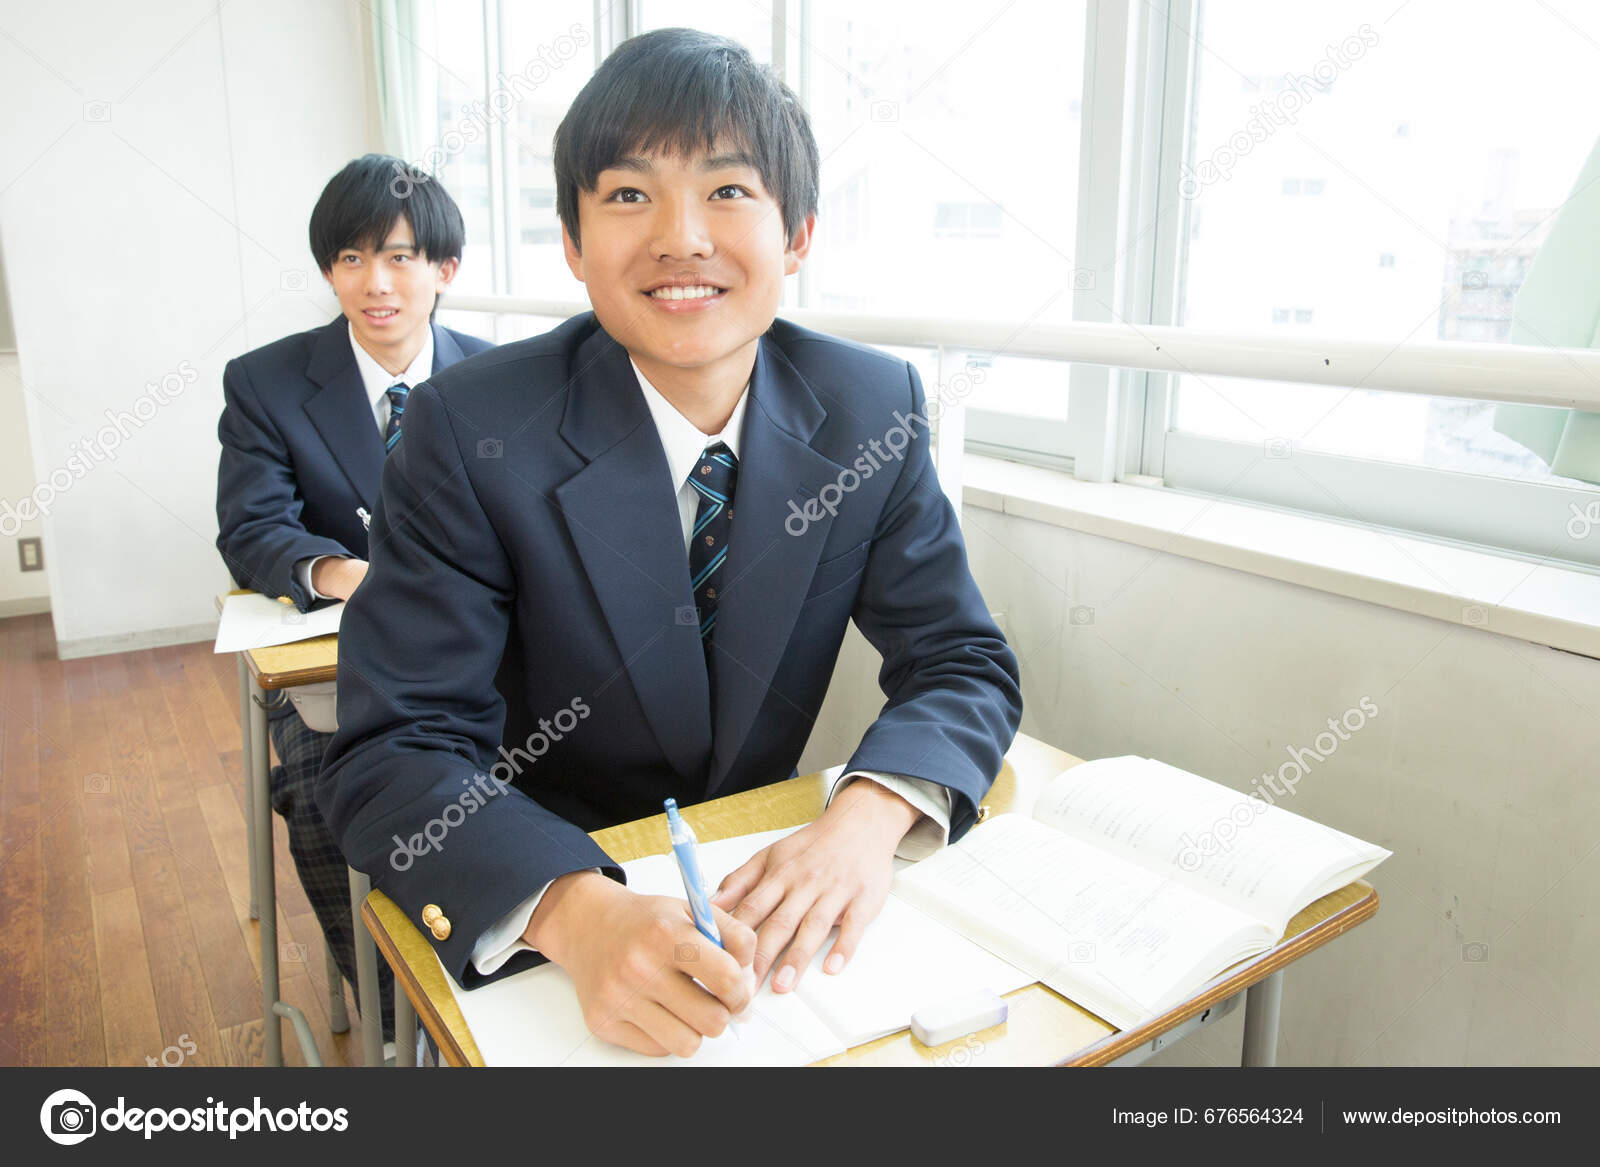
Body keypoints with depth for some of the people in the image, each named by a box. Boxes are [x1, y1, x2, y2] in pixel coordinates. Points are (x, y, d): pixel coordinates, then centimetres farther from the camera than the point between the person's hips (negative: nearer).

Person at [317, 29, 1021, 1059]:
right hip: (532, 913, -1)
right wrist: (579, 909, -38)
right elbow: (394, 749, -19)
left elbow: (963, 662, -6)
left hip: (762, 878, 2)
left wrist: (868, 817, -27)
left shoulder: (874, 409, -9)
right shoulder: (472, 431, -17)